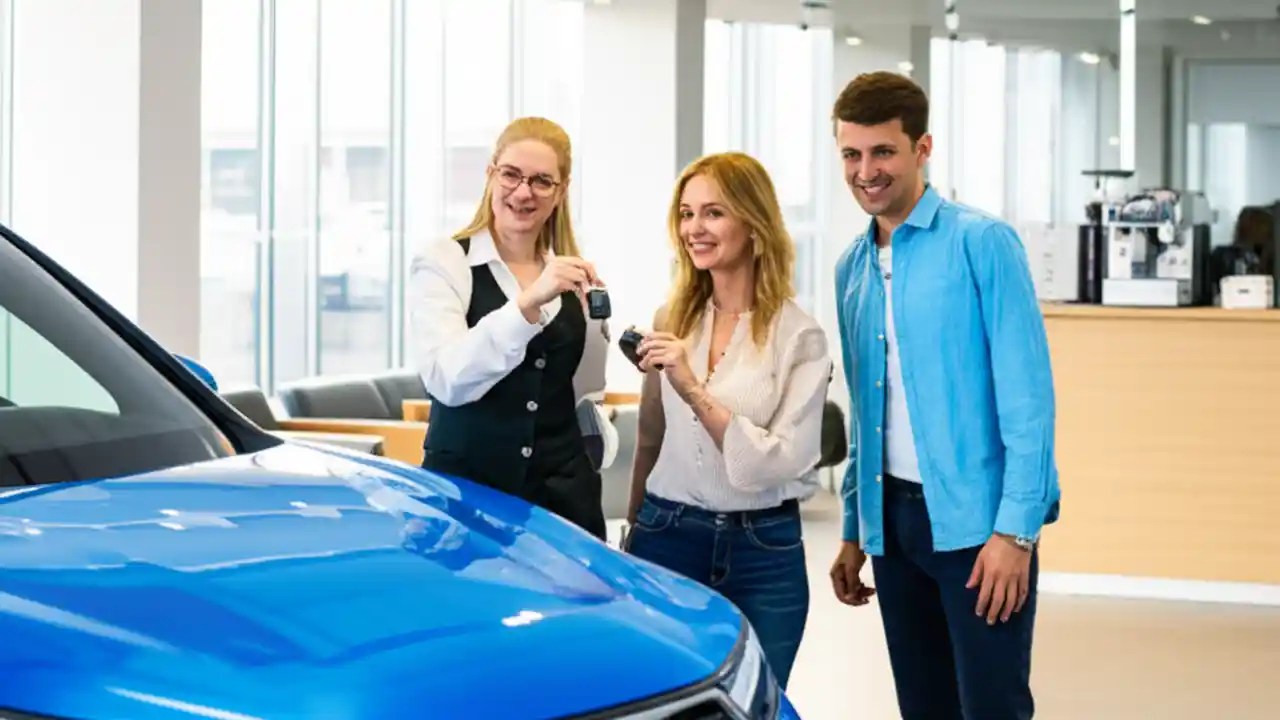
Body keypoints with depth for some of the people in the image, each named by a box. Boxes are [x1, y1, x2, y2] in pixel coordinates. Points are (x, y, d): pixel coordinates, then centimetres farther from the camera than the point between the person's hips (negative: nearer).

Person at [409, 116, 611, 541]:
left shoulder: (572, 273, 9)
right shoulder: (444, 264, -7)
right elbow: (446, 380, -22)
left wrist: (597, 322, -3)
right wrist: (527, 302, -33)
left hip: (562, 490, 4)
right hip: (466, 488, -4)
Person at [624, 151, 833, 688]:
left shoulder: (799, 336, -7)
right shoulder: (670, 320, 5)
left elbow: (782, 463, -16)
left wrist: (695, 391, -24)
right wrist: (635, 529, 19)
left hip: (763, 553, -3)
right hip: (666, 539, 3)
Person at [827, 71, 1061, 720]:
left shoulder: (981, 242, -9)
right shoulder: (852, 267, 11)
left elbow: (1026, 394, -12)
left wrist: (1014, 528, -18)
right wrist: (854, 530, 15)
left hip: (975, 516, -6)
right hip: (894, 516, 6)